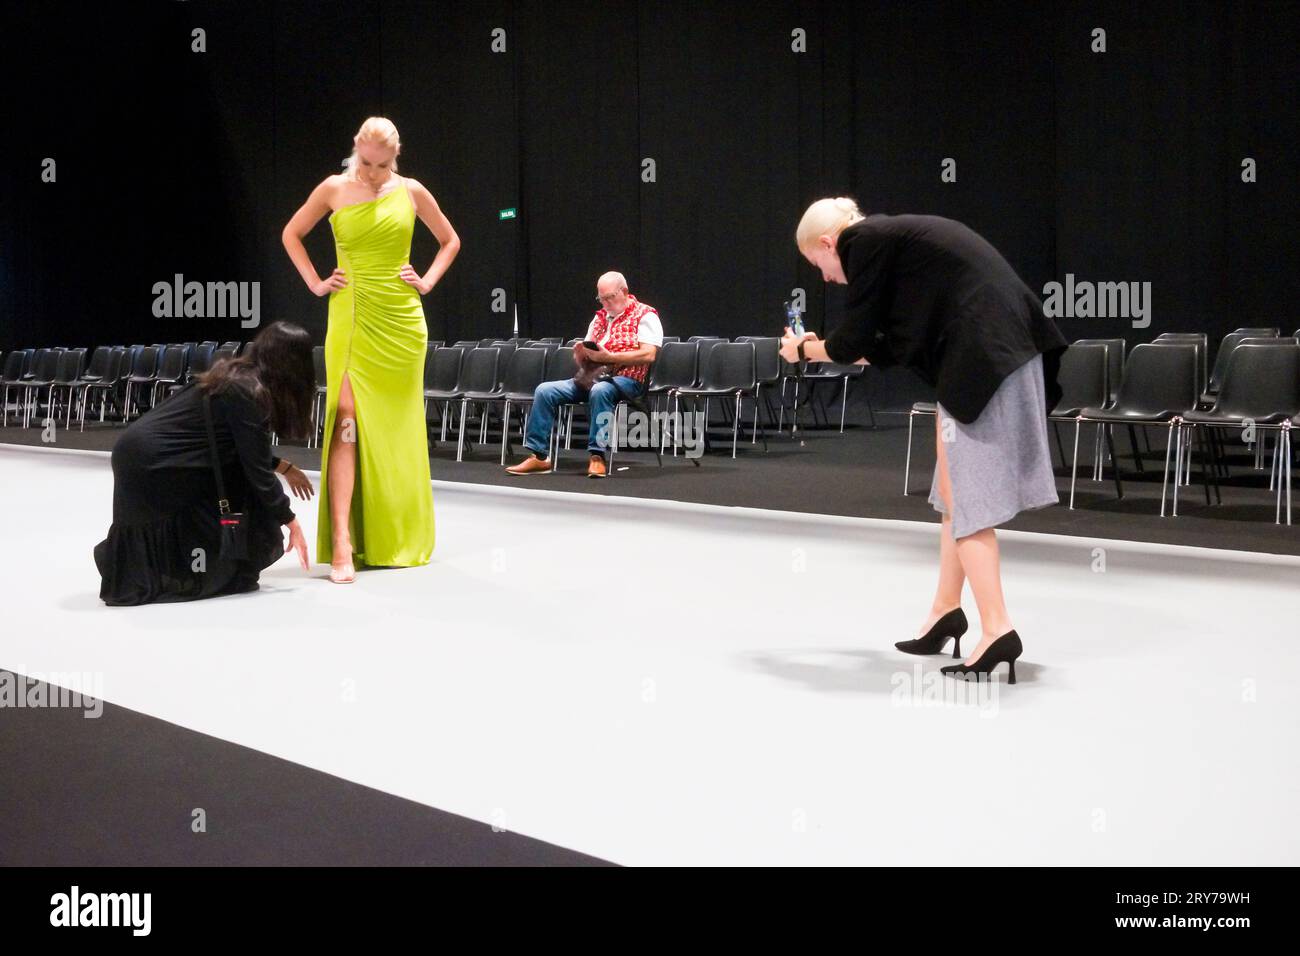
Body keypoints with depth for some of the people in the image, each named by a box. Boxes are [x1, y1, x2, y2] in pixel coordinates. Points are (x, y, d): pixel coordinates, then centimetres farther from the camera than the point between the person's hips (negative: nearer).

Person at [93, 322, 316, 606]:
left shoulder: (235, 374, 9)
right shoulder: (249, 393, -16)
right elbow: (258, 473, -12)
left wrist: (283, 467, 26)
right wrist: (291, 523, -3)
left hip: (137, 454, 9)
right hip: (151, 464, -9)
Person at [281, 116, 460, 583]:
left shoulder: (411, 192, 5)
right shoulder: (334, 189, 2)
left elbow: (450, 240, 19)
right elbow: (291, 235, 15)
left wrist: (427, 281, 6)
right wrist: (315, 283, 5)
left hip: (401, 321, 2)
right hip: (350, 317, -1)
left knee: (396, 428, 7)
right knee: (346, 420, -13)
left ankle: (396, 539, 20)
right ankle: (342, 546, -17)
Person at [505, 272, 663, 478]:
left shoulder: (645, 315, -1)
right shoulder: (600, 317, 20)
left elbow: (648, 355, -15)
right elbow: (583, 358, 21)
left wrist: (608, 356, -20)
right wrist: (581, 353, -5)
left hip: (627, 379, -7)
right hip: (593, 376, 7)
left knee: (600, 390, -40)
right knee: (544, 390, -10)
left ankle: (597, 456, -35)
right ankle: (539, 455, -12)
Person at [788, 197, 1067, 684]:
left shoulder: (865, 242, -4)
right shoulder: (897, 236, 23)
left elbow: (855, 341, -1)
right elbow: (901, 343, 26)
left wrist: (805, 348, 18)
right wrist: (830, 347, 35)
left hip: (983, 359, -9)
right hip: (1005, 351, 9)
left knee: (967, 495, -5)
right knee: (956, 489, 16)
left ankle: (997, 630, -5)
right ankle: (946, 609, 25)